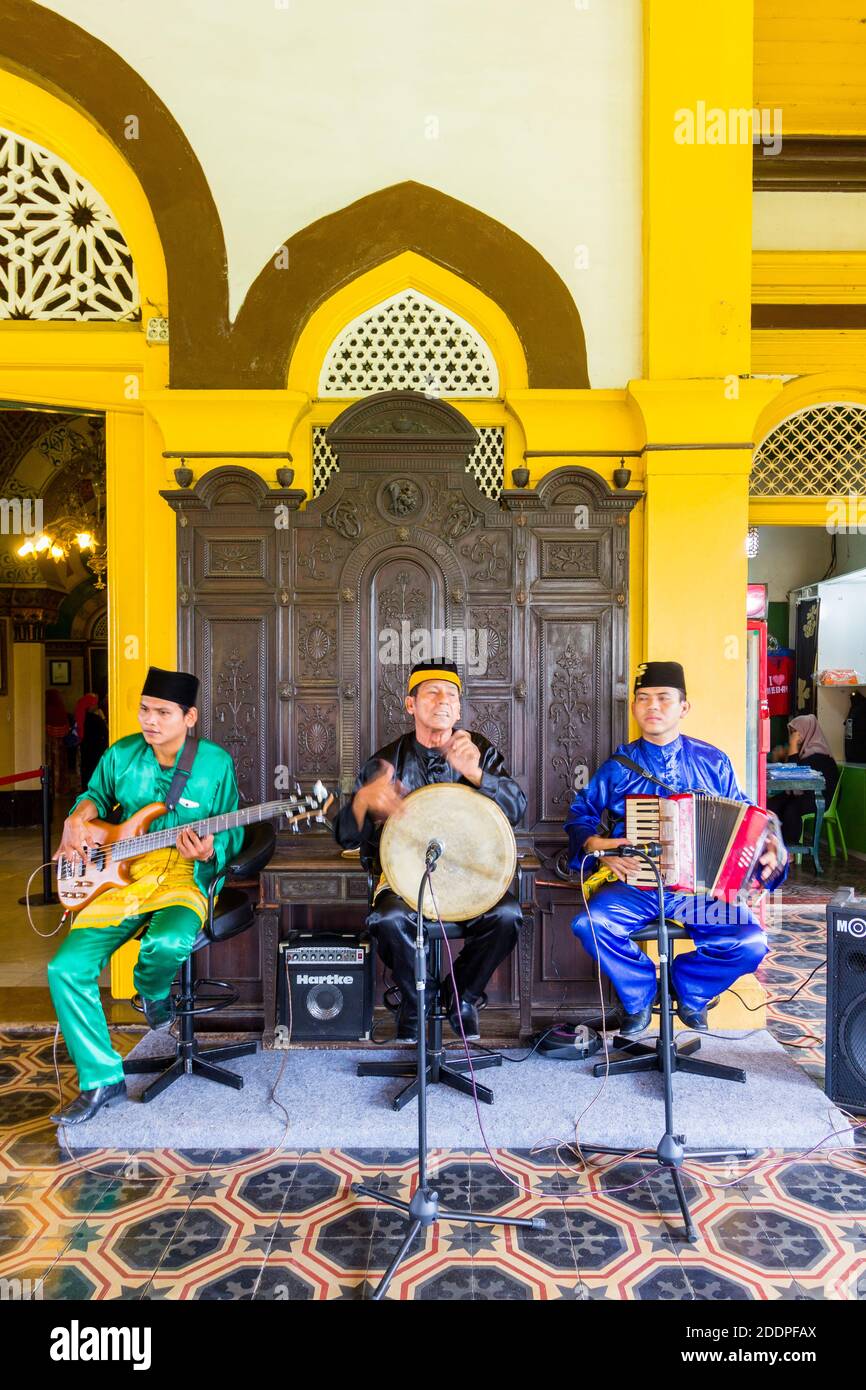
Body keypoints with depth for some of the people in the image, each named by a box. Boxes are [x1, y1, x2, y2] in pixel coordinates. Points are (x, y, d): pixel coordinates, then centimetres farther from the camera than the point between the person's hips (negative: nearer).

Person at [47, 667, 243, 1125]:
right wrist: (79, 816, 1)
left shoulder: (215, 763, -5)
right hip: (120, 877, 4)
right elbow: (96, 793, 23)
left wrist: (208, 851, -20)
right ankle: (101, 1078, 4)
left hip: (183, 878, -3)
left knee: (170, 942, -36)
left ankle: (153, 993, 5)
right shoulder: (121, 755, 4)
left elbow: (230, 835, 2)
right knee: (66, 968, -14)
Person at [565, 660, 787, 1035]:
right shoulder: (618, 765, 7)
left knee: (750, 943, -24)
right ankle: (639, 996, 4)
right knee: (590, 924, -28)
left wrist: (769, 851, -6)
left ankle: (689, 987, 10)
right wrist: (596, 844, -10)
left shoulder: (714, 762, 9)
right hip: (636, 883, 0)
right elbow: (580, 814, 10)